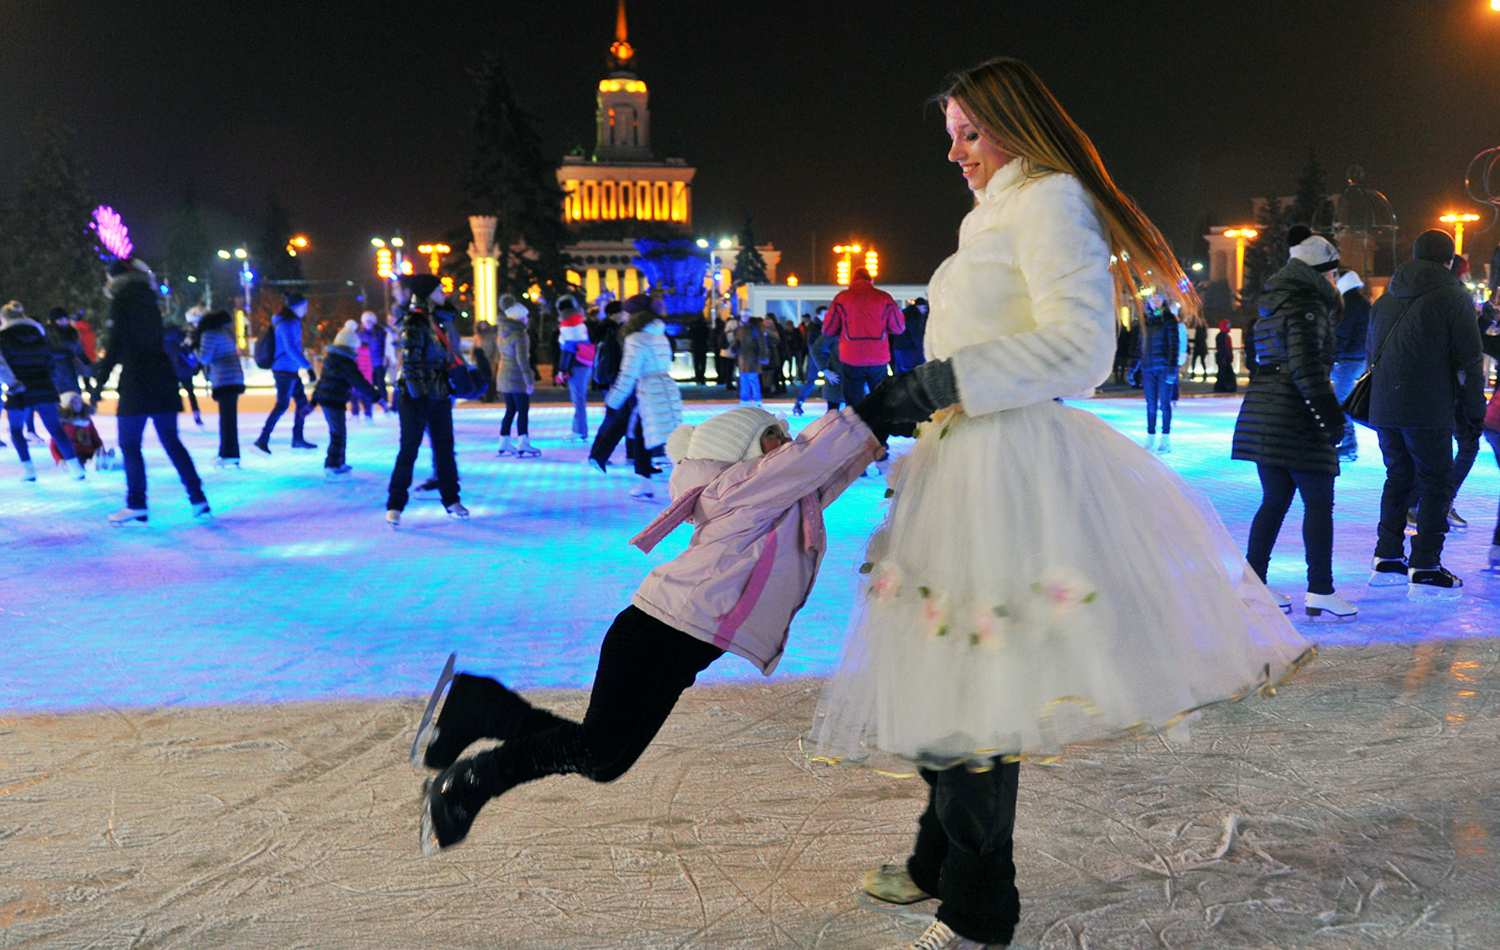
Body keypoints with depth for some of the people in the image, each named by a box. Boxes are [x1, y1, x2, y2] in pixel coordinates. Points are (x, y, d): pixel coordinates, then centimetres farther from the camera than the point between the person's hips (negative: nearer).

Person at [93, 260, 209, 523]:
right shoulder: (148, 300, 15)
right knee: (171, 441, 10)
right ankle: (198, 500, 6)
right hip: (163, 379, 7)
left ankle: (137, 506, 0)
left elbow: (116, 345, -11)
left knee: (129, 444, 1)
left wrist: (99, 382, -7)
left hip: (136, 383, -6)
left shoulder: (120, 300, -4)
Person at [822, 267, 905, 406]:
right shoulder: (884, 297, 2)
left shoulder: (842, 298, 0)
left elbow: (828, 330, 4)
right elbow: (899, 327, 8)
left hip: (851, 360, -1)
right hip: (879, 360, 1)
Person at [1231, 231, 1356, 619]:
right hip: (1295, 414, -9)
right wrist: (1332, 418, -16)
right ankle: (1320, 592, -1)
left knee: (1275, 500, 12)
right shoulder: (1306, 306, -12)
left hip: (1263, 410, 9)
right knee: (1318, 502, -2)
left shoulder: (1273, 305, 17)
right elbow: (1306, 368, -20)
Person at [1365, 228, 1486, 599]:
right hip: (1429, 412, -6)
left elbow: (1371, 353, 21)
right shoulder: (1453, 297, -3)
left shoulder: (1385, 300, 15)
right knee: (1434, 484, 0)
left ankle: (1387, 560, 19)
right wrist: (1475, 410, 2)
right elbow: (1468, 360, -6)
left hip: (1384, 410, 6)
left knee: (1397, 477, 16)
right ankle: (1425, 571, -3)